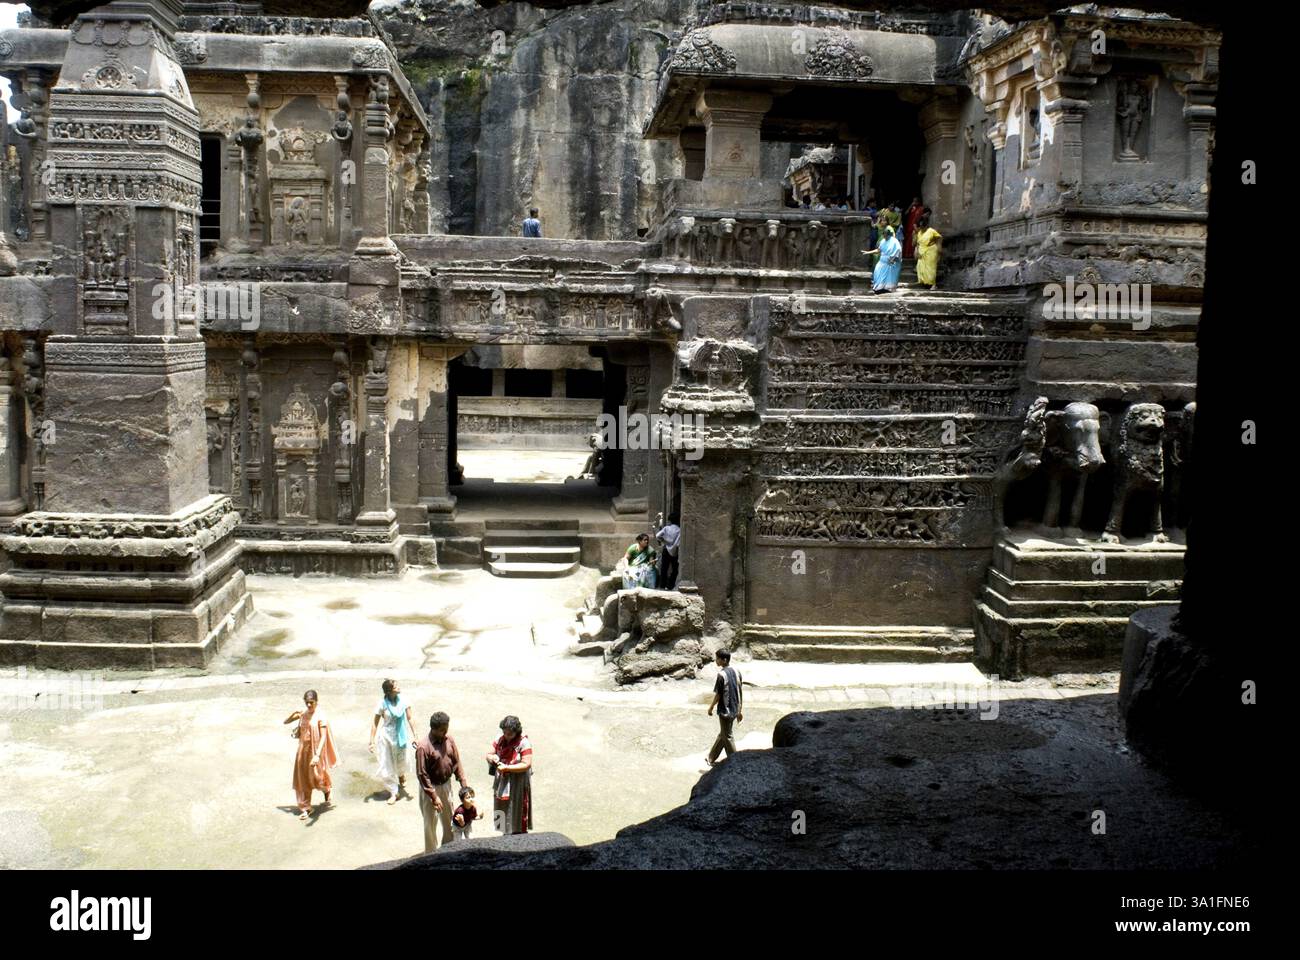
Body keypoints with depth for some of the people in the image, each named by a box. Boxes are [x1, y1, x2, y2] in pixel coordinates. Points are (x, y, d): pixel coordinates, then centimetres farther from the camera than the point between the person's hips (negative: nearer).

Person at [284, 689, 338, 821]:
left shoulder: (320, 716, -16)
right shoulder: (302, 714, 1)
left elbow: (323, 737, -23)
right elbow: (286, 722, 13)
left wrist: (317, 755, -35)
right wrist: (294, 714, -9)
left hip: (315, 751, -5)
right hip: (303, 750, 5)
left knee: (317, 777, 9)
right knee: (302, 779, 5)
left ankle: (327, 792, 42)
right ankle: (305, 808, 14)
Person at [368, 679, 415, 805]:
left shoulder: (403, 701, -10)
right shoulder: (383, 704, -15)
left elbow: (410, 719, -5)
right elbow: (375, 724, -7)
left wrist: (414, 736, -10)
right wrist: (372, 741, -9)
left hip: (401, 737, 2)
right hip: (386, 737, -2)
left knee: (401, 762, 19)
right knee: (386, 766, 1)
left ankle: (401, 776, 54)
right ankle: (393, 793, 17)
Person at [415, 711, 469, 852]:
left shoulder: (449, 741, -6)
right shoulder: (423, 747, -24)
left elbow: (456, 763, 4)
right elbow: (422, 775, -22)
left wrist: (464, 783, 0)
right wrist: (434, 796, -22)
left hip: (446, 785, 6)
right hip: (430, 788, -6)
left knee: (449, 819, 19)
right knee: (431, 823, 8)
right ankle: (431, 855, 25)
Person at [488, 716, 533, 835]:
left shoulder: (523, 743, -16)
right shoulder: (499, 740, 0)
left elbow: (526, 765, -20)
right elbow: (489, 755, 6)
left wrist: (506, 768, -26)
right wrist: (492, 757, -19)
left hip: (517, 785, -5)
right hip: (501, 784, 5)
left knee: (517, 816, 2)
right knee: (504, 813, 14)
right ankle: (506, 837, 27)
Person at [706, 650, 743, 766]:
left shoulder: (722, 674, -19)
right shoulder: (736, 671, 2)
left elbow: (718, 695, -15)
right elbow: (740, 692, 7)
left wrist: (711, 708, 1)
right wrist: (740, 710, 15)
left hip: (725, 710, -7)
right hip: (734, 710, 7)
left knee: (727, 737, 5)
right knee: (722, 734, 19)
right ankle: (711, 758, 33)